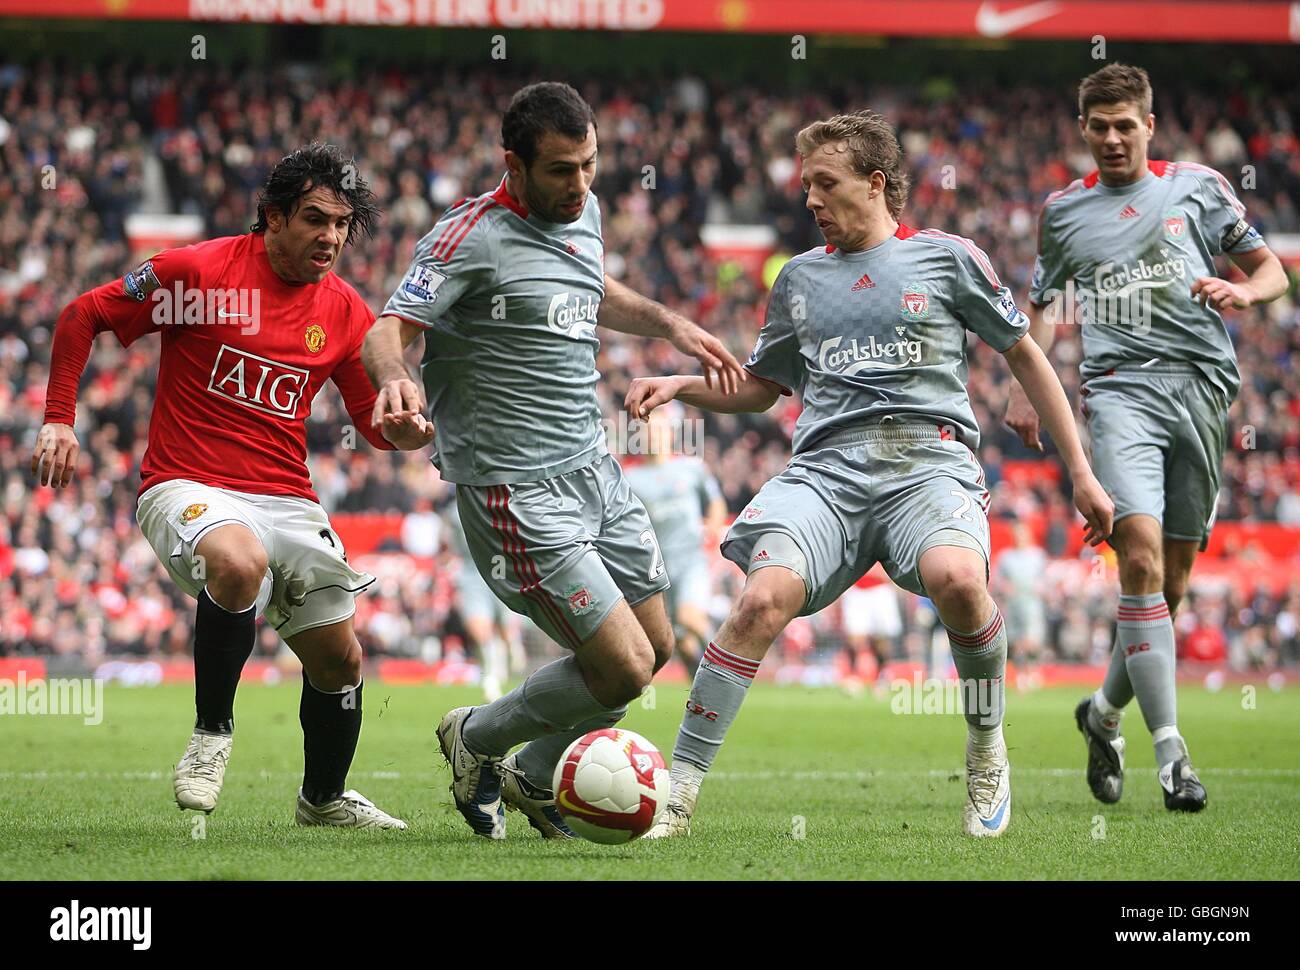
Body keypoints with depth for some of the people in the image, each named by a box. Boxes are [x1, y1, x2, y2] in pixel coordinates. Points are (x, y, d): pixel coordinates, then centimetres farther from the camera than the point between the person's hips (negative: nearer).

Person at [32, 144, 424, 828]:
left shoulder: (345, 313, 6)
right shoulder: (199, 271, -8)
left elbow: (377, 421, 12)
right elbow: (83, 316, -1)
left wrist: (408, 430, -12)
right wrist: (58, 420, -7)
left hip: (288, 501, 5)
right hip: (187, 487, -5)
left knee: (339, 660, 5)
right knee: (240, 563, -38)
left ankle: (324, 798, 34)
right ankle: (211, 731, -16)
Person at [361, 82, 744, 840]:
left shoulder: (583, 212, 9)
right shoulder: (474, 235, -15)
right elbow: (388, 329, -22)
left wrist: (671, 325, 18)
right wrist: (395, 377, -44)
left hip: (595, 469, 9)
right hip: (519, 487, -8)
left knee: (656, 647, 11)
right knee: (623, 669, -11)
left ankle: (534, 779, 33)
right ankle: (476, 742, 15)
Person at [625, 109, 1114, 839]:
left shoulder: (946, 257, 11)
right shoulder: (800, 278, 22)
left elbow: (1025, 355, 16)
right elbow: (759, 388, 32)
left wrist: (1081, 473, 12)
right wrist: (680, 388, 12)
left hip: (928, 457, -3)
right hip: (827, 469, 3)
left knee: (956, 578, -36)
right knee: (764, 598, -26)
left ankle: (987, 752, -9)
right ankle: (678, 794, -22)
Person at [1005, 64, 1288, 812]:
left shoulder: (1197, 185, 10)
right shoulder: (1064, 210, 14)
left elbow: (1272, 270, 13)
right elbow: (1045, 308, 26)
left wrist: (1244, 291, -9)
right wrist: (1024, 389, 13)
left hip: (1202, 384, 1)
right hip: (1121, 388, -1)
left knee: (1175, 574, 3)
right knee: (1140, 549, -21)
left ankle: (1107, 713, 26)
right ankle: (1169, 746, -23)